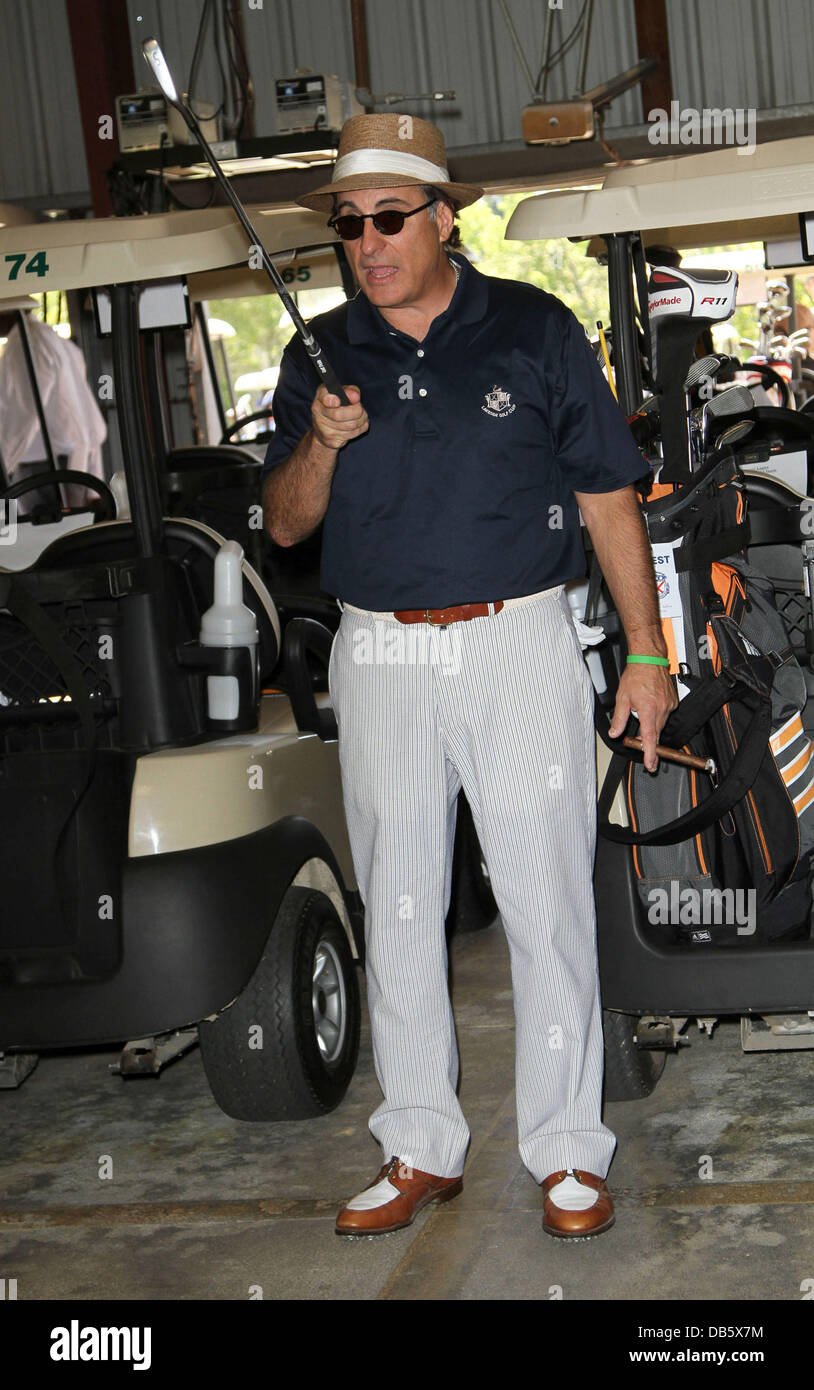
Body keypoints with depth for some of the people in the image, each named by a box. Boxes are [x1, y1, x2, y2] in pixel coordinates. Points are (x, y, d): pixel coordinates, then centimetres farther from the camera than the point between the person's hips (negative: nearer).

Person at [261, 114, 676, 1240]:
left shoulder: (535, 331, 0)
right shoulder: (322, 356, 8)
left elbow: (608, 498, 2)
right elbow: (285, 523, 9)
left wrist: (647, 654, -1)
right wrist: (321, 443, -12)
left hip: (518, 648, -3)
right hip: (379, 658, 3)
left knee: (547, 902, -1)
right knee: (397, 911, 7)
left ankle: (568, 1153, 13)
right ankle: (421, 1149, 20)